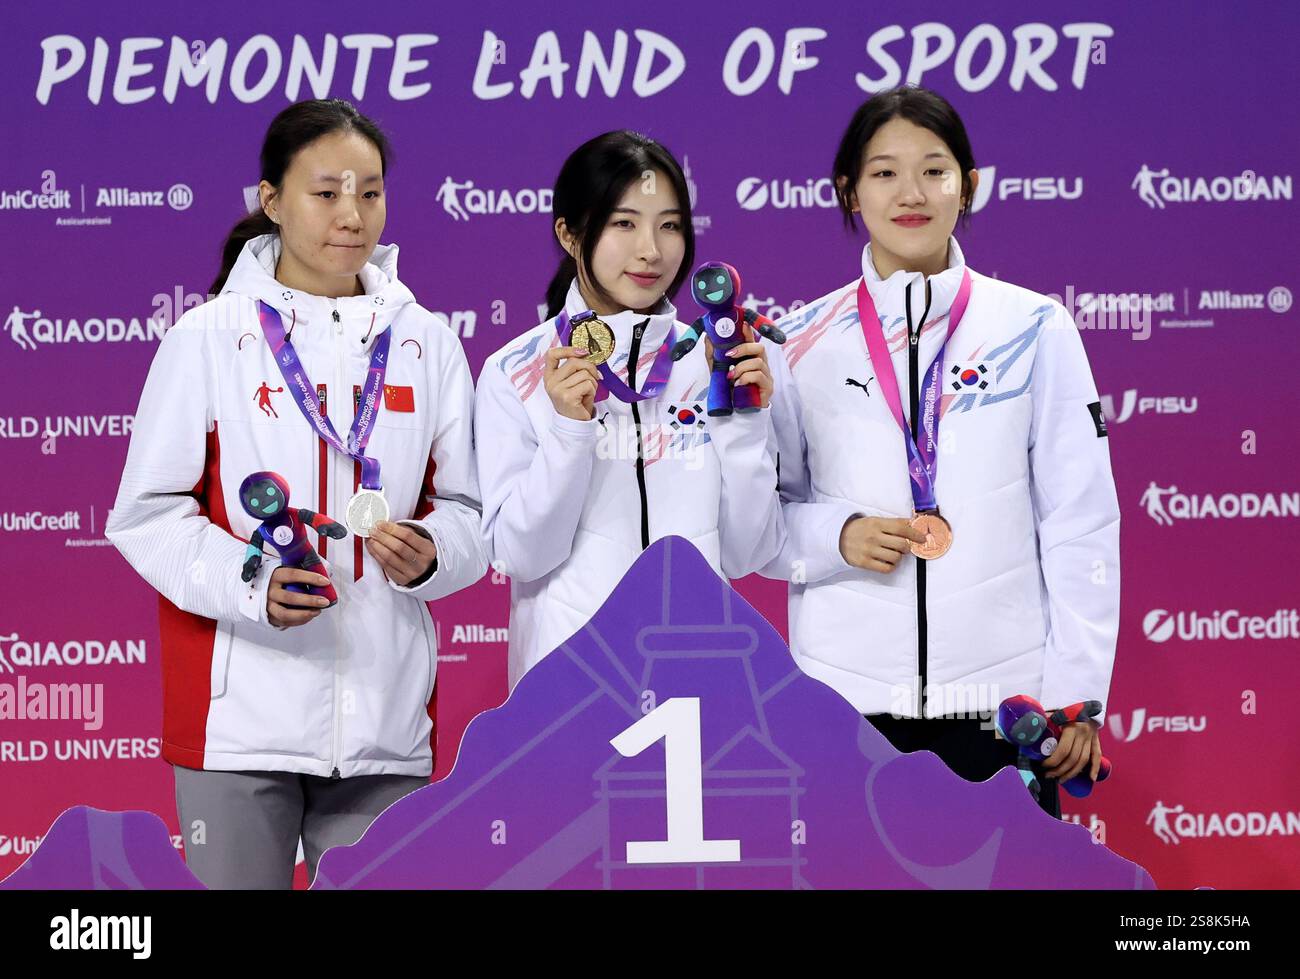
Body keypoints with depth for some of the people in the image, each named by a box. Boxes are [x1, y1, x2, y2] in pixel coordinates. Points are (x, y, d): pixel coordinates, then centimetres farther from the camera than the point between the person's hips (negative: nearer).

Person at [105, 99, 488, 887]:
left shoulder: (426, 343, 10)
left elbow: (469, 513, 12)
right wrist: (250, 586, -18)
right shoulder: (207, 340, 1)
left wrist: (429, 555, -11)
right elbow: (147, 516, -2)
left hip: (387, 723, 3)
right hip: (242, 716, -3)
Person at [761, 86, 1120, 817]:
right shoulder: (801, 344, 5)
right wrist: (836, 536, -11)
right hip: (844, 700, 1)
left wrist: (1076, 693, -2)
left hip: (998, 698, -1)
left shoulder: (1034, 330, 3)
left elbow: (1079, 521, 2)